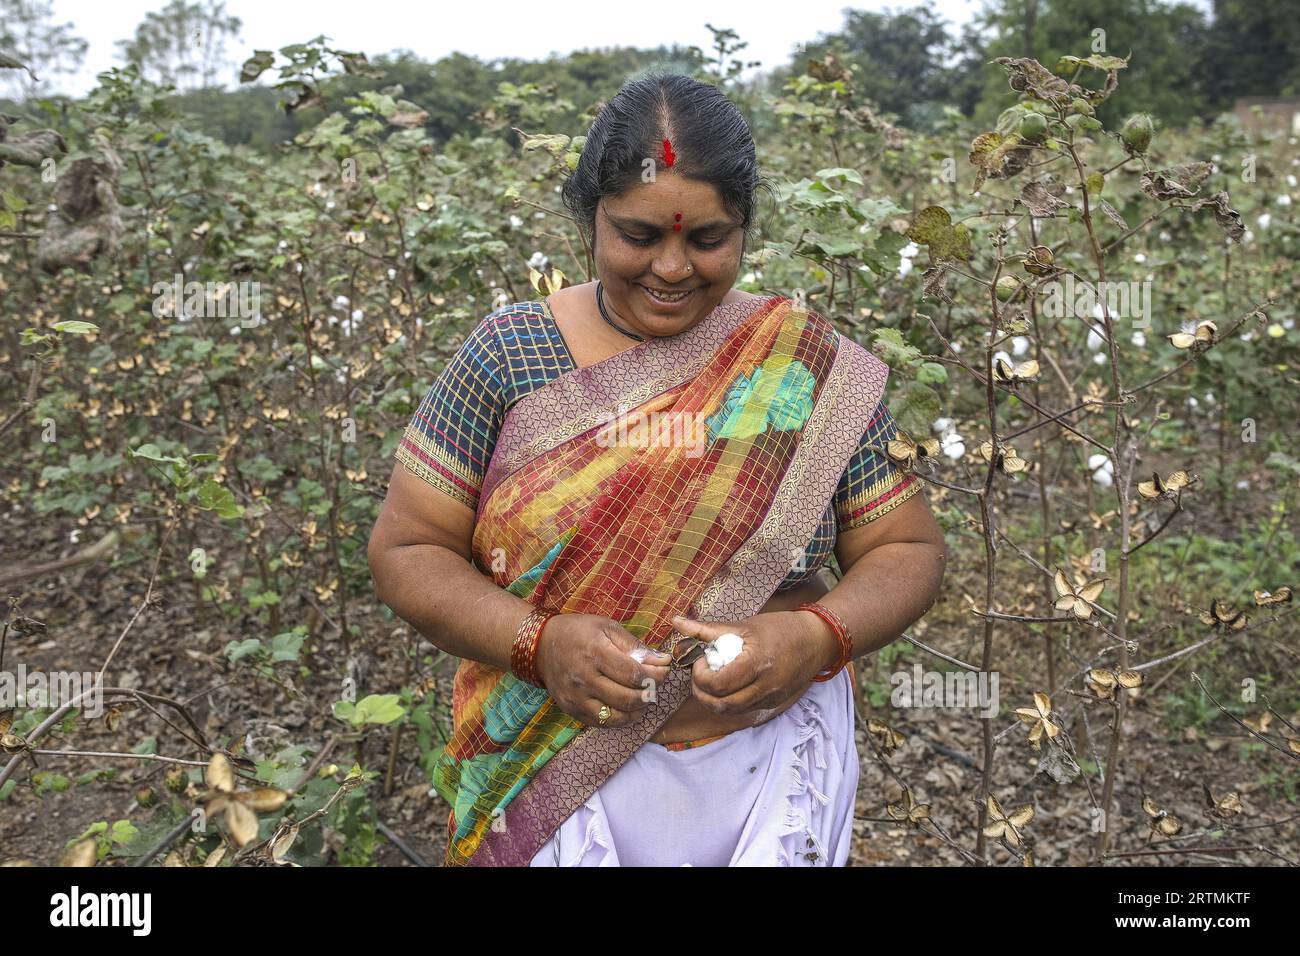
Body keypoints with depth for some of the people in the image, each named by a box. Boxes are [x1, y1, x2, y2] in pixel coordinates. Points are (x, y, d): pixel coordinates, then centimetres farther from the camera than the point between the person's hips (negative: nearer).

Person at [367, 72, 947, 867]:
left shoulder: (811, 368, -5)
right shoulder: (506, 358, -5)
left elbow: (908, 550, 0)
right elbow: (408, 550, -4)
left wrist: (817, 637, -20)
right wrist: (538, 642, -20)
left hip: (770, 772, 1)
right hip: (554, 770, 0)